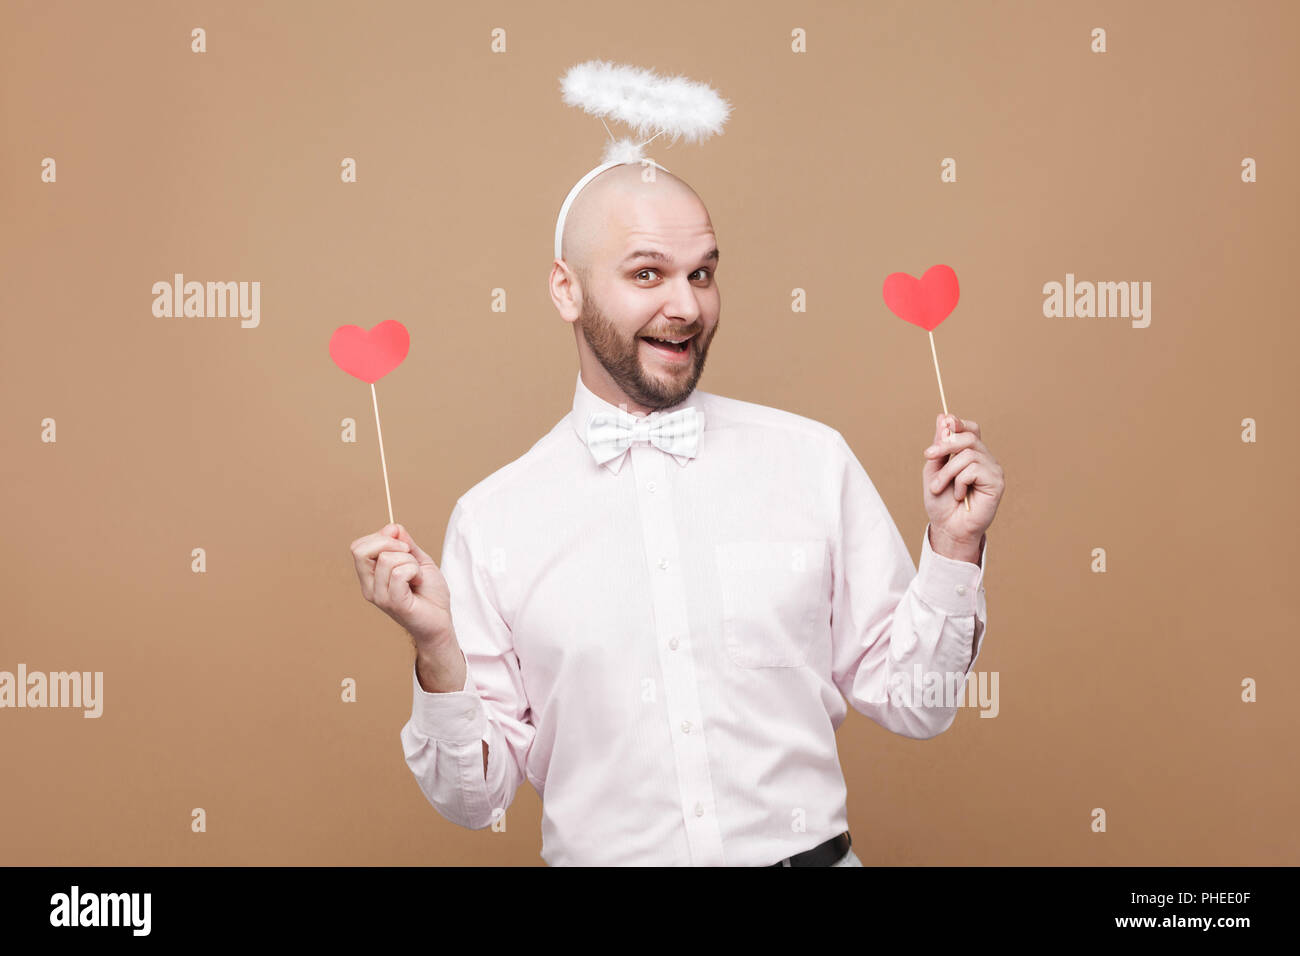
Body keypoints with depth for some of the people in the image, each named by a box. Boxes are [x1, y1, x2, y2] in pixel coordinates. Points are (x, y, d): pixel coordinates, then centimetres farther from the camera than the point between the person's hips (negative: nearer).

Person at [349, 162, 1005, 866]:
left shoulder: (813, 459, -1)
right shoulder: (490, 518, -3)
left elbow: (910, 704, 5)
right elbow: (477, 795, 0)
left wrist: (954, 547, -7)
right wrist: (437, 649, -14)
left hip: (808, 850, 2)